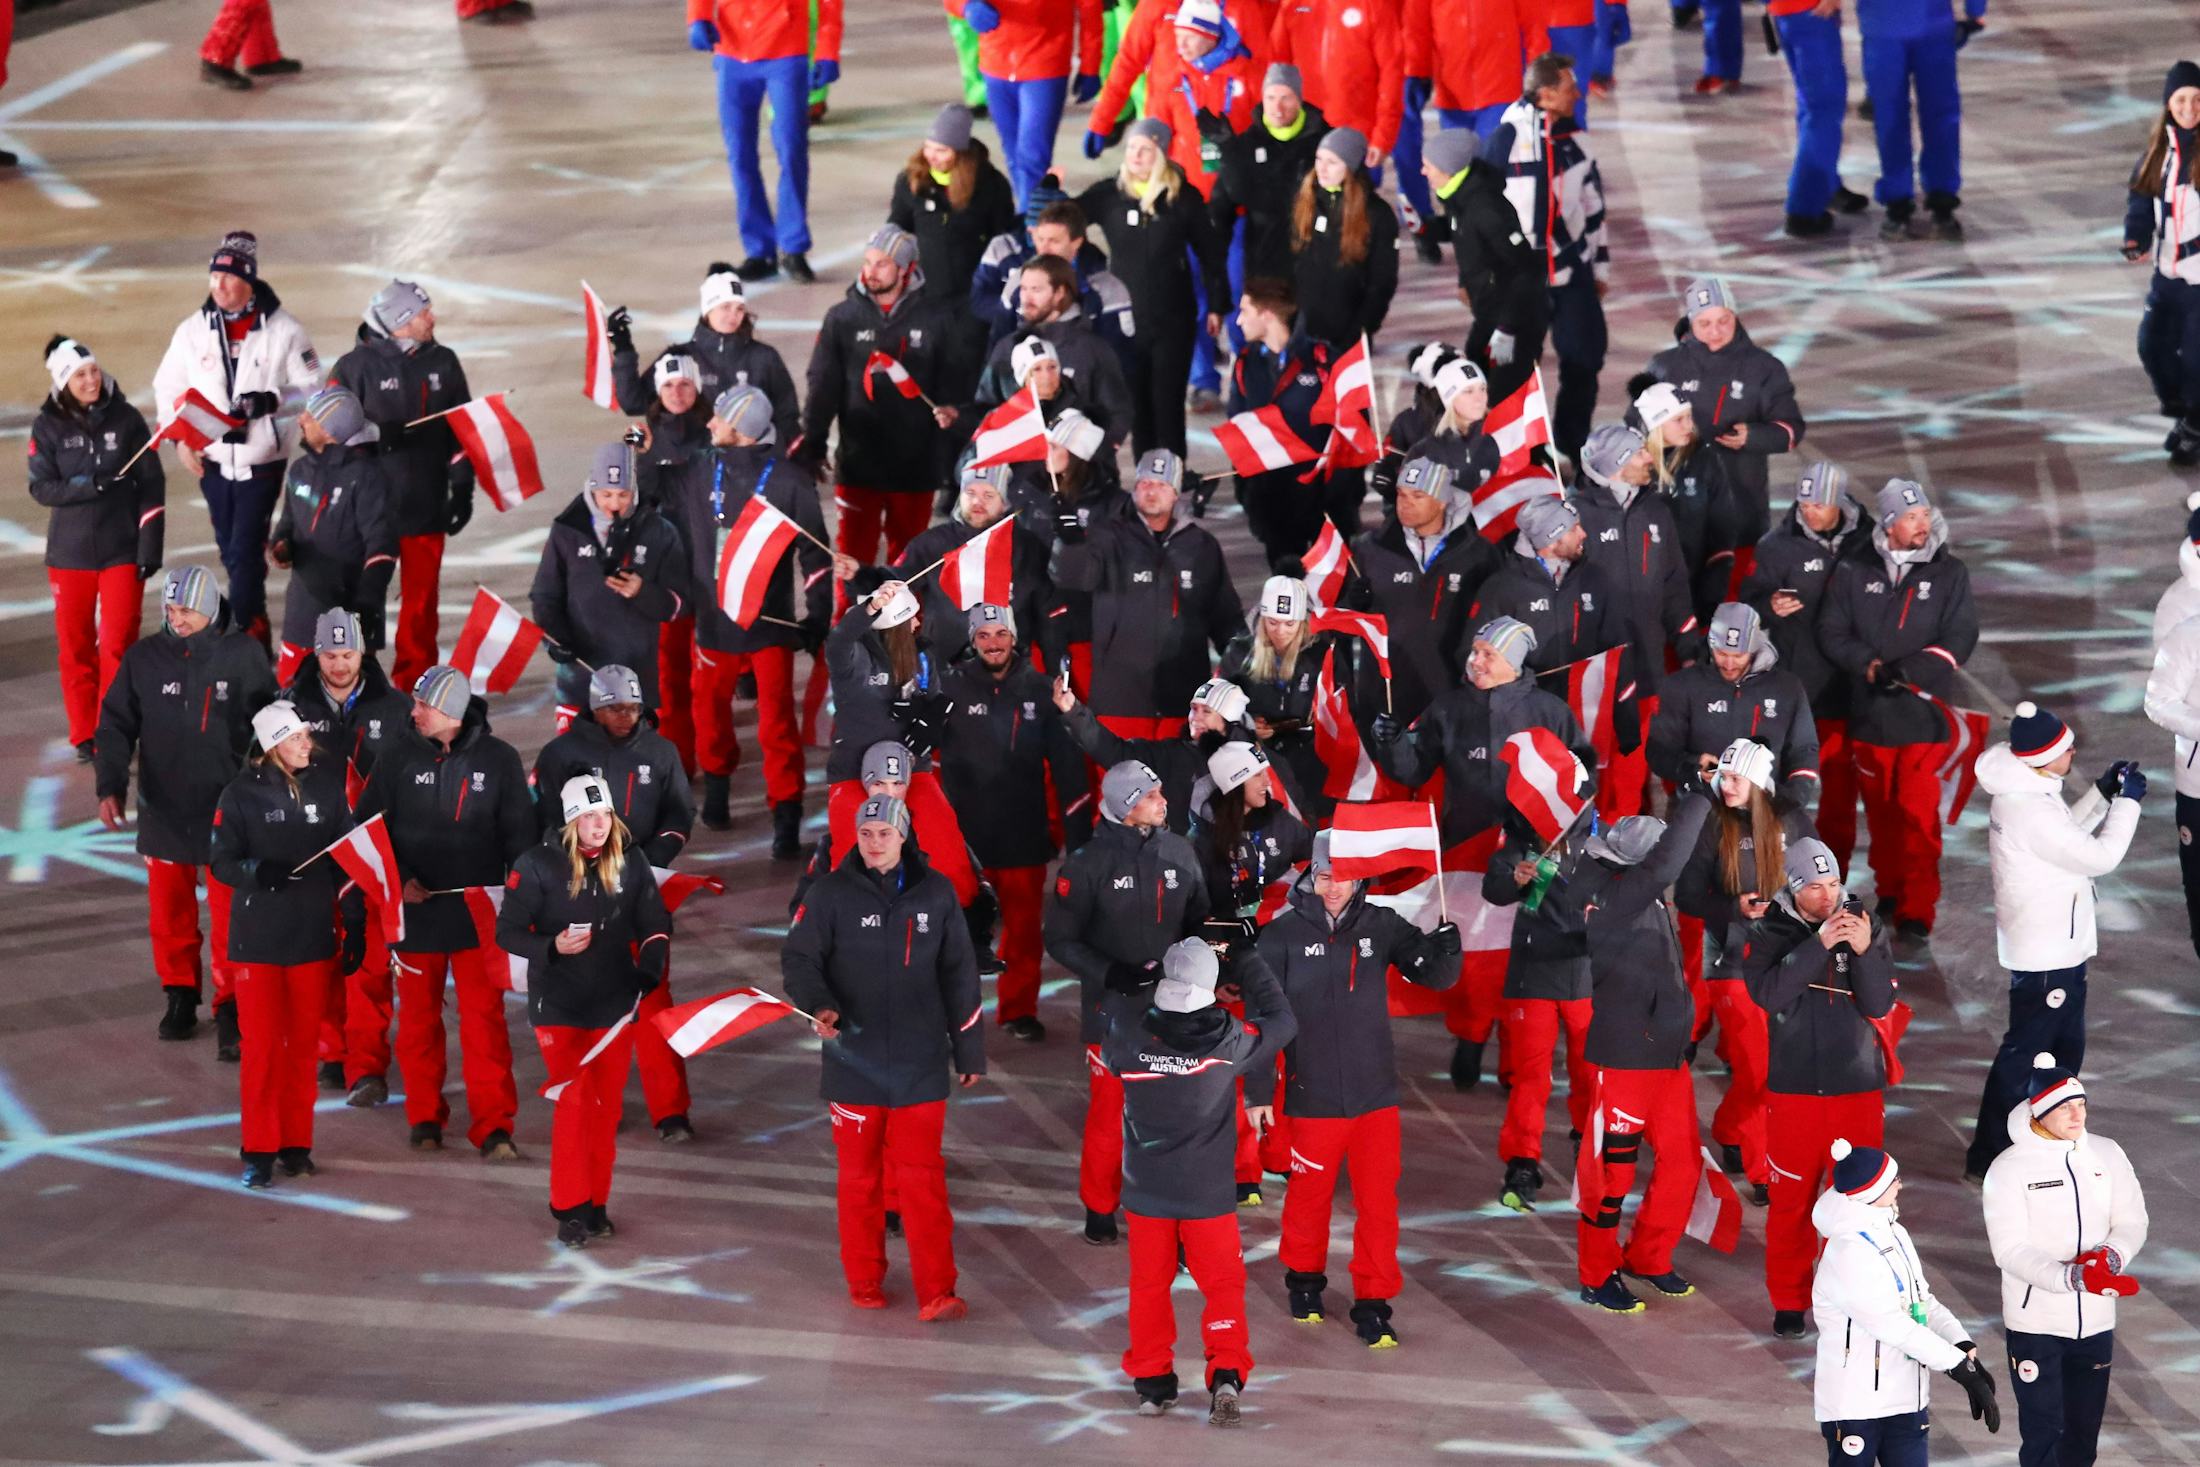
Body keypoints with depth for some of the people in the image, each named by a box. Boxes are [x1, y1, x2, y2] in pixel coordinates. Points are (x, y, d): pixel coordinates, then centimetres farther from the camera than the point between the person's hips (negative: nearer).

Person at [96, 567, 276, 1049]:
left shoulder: (243, 656, -5)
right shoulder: (143, 659, -4)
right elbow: (115, 727, -1)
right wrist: (110, 787, -14)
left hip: (228, 809, -2)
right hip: (164, 808, 2)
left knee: (231, 915, -3)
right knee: (169, 908, 12)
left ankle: (230, 1010, 5)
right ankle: (180, 995, 28)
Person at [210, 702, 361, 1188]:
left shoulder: (327, 786, 0)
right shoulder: (243, 793, -8)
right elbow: (221, 861, -7)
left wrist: (355, 924, 5)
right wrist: (257, 871, -28)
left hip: (314, 936, 3)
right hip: (257, 937, -3)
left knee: (304, 1045, 8)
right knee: (261, 1046, -2)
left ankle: (296, 1143, 19)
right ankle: (259, 1152, 6)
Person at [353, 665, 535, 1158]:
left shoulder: (498, 760, -2)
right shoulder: (400, 758, -1)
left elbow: (520, 833, 4)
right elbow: (367, 825, 3)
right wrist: (399, 878, -10)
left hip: (479, 913, -2)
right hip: (416, 909, 2)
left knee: (484, 1017, -7)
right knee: (418, 1016, 10)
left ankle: (494, 1128, -5)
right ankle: (424, 1117, 24)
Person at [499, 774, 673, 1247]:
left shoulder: (631, 862, -1)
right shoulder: (537, 865, -11)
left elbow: (654, 923, 8)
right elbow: (508, 930, -8)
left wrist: (650, 969, -9)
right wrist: (552, 947, -24)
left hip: (616, 1005, 3)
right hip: (559, 1007, -3)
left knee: (607, 1105, 8)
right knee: (573, 1102, -8)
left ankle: (597, 1203, 20)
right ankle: (570, 1208, 2)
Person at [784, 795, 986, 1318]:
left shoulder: (935, 893, 3)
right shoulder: (833, 893, -3)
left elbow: (959, 976, 9)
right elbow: (799, 957, -2)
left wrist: (969, 1052, 12)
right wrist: (819, 1006, -23)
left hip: (920, 1062, 0)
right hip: (854, 1059, 0)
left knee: (922, 1176, -4)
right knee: (860, 1174, 9)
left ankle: (936, 1292, -4)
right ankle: (864, 1280, 23)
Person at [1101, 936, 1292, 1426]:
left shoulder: (1130, 1038, -17)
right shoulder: (1229, 1041, -17)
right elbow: (1281, 1021, 1)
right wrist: (1248, 963, 8)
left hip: (1146, 1190, 1)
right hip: (1208, 1191, -1)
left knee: (1150, 1283, 16)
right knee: (1222, 1282, 9)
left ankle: (1152, 1380, 20)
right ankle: (1227, 1375, -4)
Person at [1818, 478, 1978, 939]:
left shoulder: (1949, 574, 1)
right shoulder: (1854, 573, 4)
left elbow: (1959, 639, -4)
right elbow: (1833, 632, 4)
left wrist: (1908, 670, -15)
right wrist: (1868, 665, -13)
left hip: (1922, 711, -2)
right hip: (1869, 711, 2)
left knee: (1918, 811, -7)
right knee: (1879, 806, 11)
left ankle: (1917, 909, -3)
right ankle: (1889, 889, 27)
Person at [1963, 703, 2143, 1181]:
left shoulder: (2024, 793, 2)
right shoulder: (2032, 813, -29)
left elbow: (2065, 837, 16)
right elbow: (2099, 857, -22)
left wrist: (2102, 793, 8)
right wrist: (2127, 801, -12)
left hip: (2056, 947, 10)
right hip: (2046, 955, -10)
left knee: (2065, 1047, 22)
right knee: (2023, 1053, 1)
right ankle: (1988, 1156, 10)